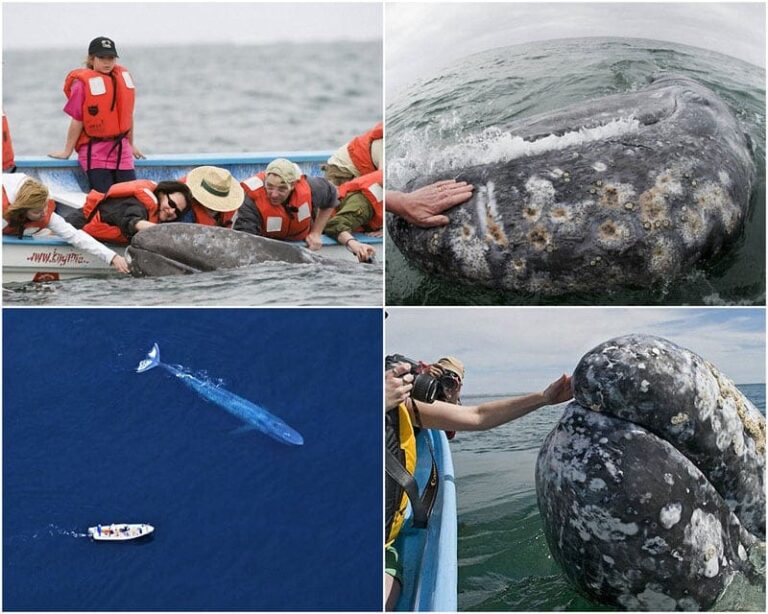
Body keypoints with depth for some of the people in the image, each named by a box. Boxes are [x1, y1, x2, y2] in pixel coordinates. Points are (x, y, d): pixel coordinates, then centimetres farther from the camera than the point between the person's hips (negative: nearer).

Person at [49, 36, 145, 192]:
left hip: (121, 150, 4)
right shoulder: (83, 83, -7)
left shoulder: (124, 77, 6)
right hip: (94, 153, -4)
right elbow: (77, 121, -5)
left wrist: (130, 145, 22)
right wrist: (67, 152, -1)